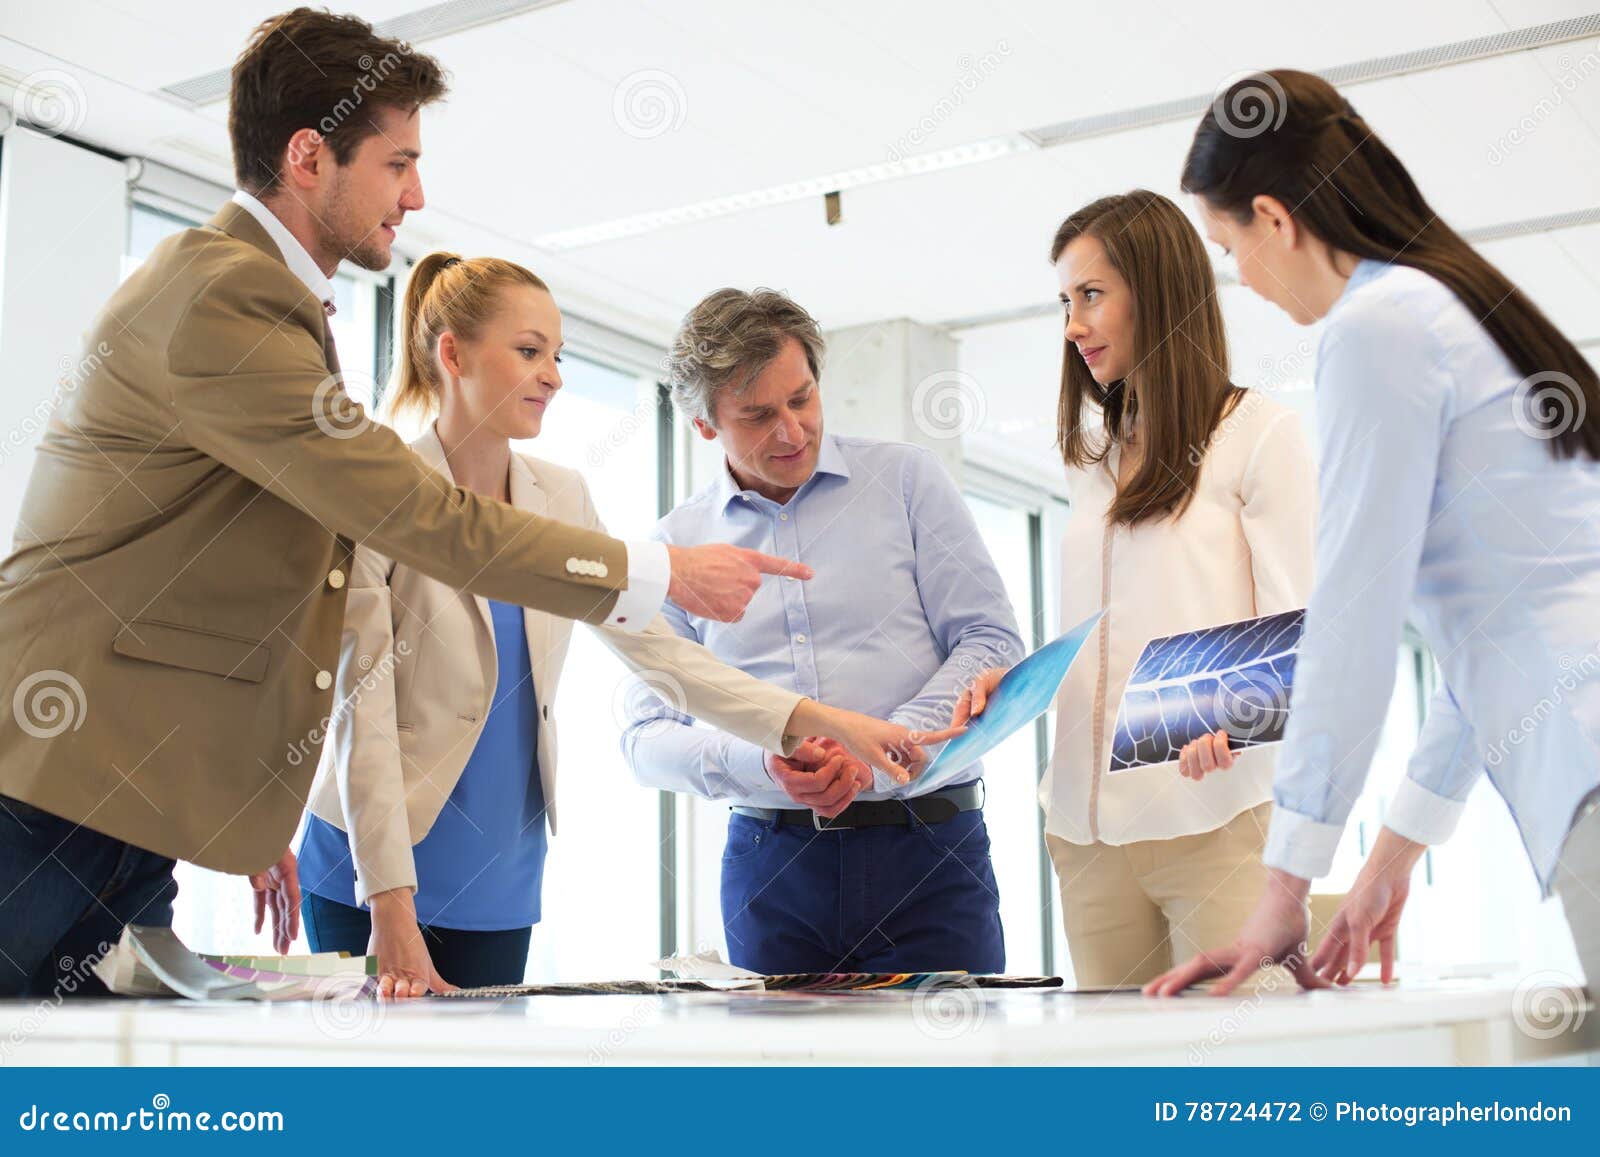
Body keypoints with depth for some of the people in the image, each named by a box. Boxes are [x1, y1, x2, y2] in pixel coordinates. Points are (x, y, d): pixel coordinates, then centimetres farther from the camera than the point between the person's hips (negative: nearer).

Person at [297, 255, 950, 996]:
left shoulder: (560, 501, 7)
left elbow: (654, 645, 6)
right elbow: (362, 708, -13)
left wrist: (811, 719, -6)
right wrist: (391, 906, -18)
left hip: (500, 880, 5)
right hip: (372, 876, -5)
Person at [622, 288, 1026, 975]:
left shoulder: (905, 478, 4)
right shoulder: (675, 545, 7)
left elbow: (992, 643, -1)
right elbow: (646, 737, 6)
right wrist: (759, 762, -14)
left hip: (925, 849, -1)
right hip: (768, 861, 1)